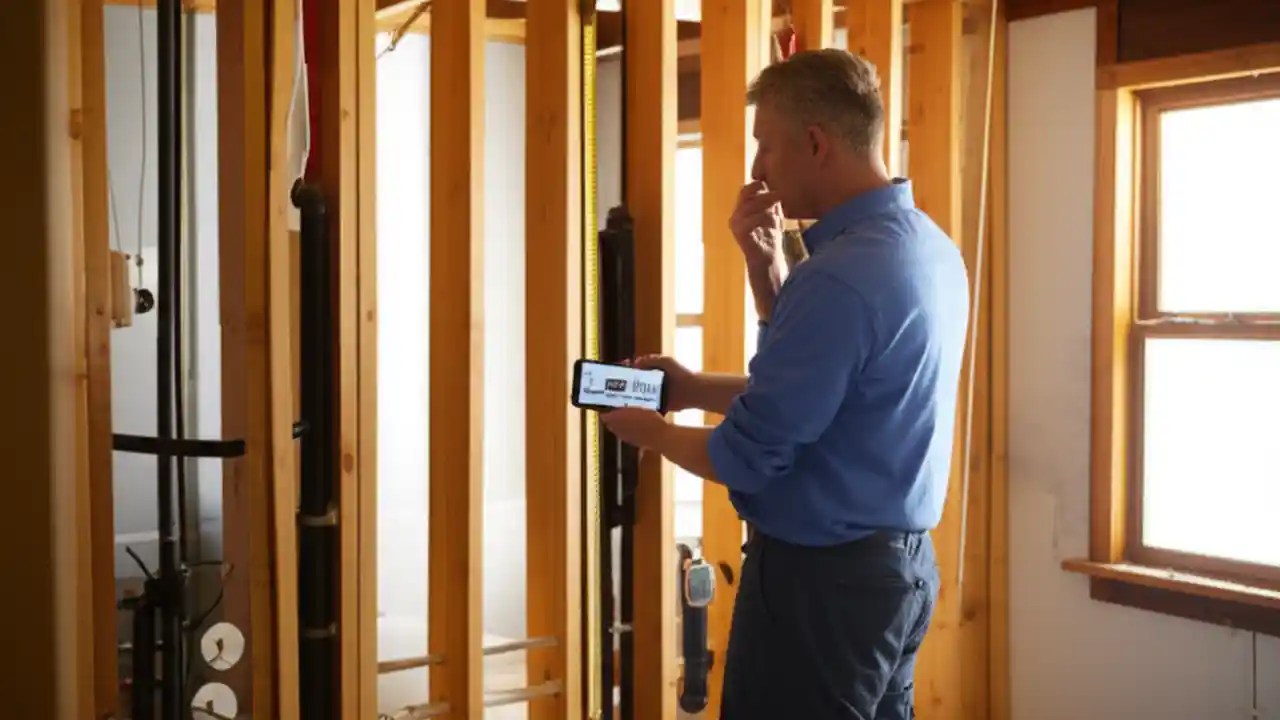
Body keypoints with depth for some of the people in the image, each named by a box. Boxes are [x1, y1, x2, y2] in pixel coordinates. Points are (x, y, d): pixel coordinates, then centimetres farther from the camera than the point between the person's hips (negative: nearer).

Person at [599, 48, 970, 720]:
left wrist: (650, 430, -1)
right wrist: (767, 273, 5)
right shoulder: (930, 247, 5)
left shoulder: (839, 274, -25)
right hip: (901, 563, 9)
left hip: (821, 577, -9)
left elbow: (744, 459, -20)